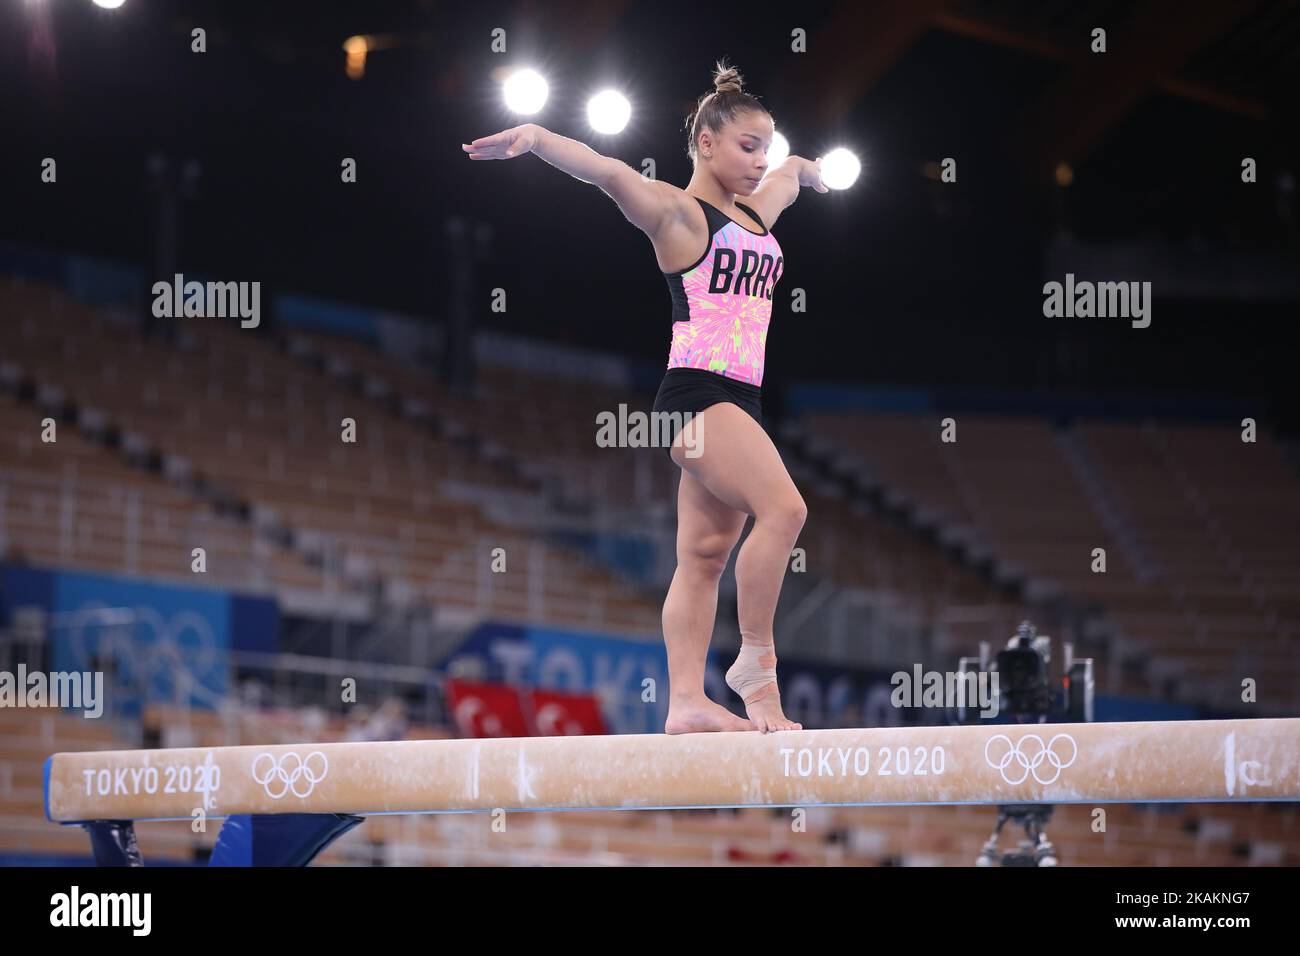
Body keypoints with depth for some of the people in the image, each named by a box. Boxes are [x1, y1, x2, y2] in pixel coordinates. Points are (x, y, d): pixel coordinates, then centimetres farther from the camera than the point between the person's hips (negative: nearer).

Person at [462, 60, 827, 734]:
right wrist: (535, 139, -37)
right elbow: (609, 174, -21)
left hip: (738, 401, 8)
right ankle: (756, 663, -15)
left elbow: (794, 169, 42)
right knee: (783, 507, -23)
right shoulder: (678, 213, -4)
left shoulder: (755, 211, 20)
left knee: (705, 554, 2)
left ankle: (686, 702, -2)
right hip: (696, 393, -8)